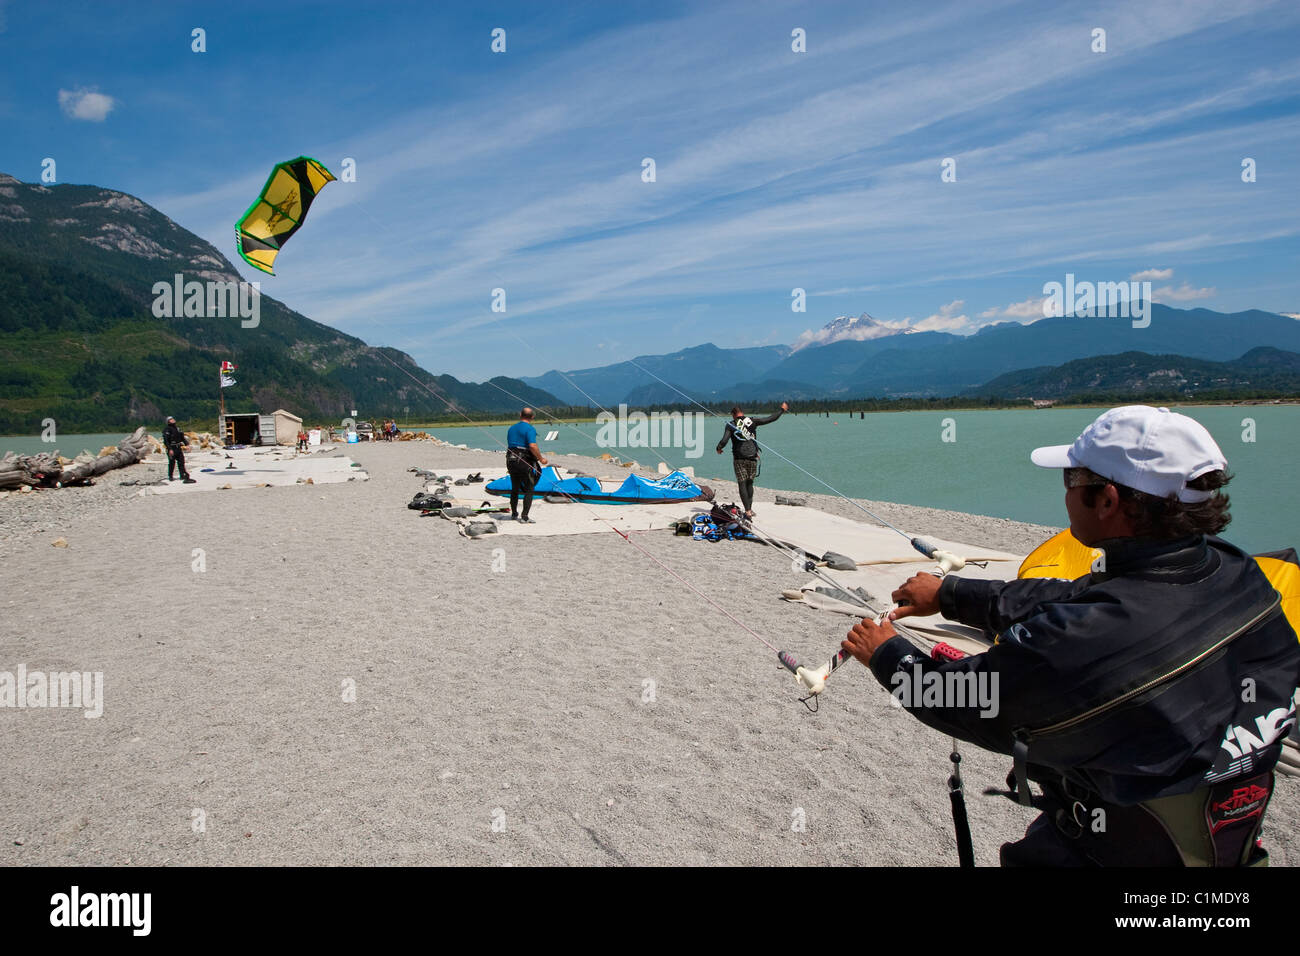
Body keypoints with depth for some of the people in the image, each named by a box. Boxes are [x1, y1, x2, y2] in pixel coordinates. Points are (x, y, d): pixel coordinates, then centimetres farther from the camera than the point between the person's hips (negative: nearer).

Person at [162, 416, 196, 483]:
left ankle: (183, 475, 8)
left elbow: (182, 437, 21)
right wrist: (170, 449, -23)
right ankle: (170, 476, 12)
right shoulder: (167, 430, -10)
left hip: (178, 448, 7)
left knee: (181, 462, 4)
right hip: (172, 449, -7)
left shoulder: (177, 428, 13)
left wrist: (186, 444, 9)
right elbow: (166, 441, -16)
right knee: (172, 463, 0)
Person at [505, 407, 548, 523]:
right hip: (524, 462, -7)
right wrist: (541, 459, -12)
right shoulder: (530, 429, -10)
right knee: (529, 490, 2)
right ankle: (524, 517, -5)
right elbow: (532, 446, -23)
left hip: (511, 461, 7)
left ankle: (514, 514, 32)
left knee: (514, 489, 20)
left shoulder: (512, 428, 14)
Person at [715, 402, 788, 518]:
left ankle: (747, 511, -10)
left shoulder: (730, 425, -1)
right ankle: (750, 509, 23)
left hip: (739, 458, -2)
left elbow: (724, 441, -12)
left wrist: (719, 448, 9)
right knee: (749, 483, 17)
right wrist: (782, 410, 22)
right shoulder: (752, 422, 4)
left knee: (742, 484, 0)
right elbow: (771, 419, 7)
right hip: (752, 457, 2)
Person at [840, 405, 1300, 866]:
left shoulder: (1082, 640, -34)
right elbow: (1065, 599, 1)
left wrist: (886, 653, 2)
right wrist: (950, 593, 10)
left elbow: (961, 702, -17)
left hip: (1108, 853, -6)